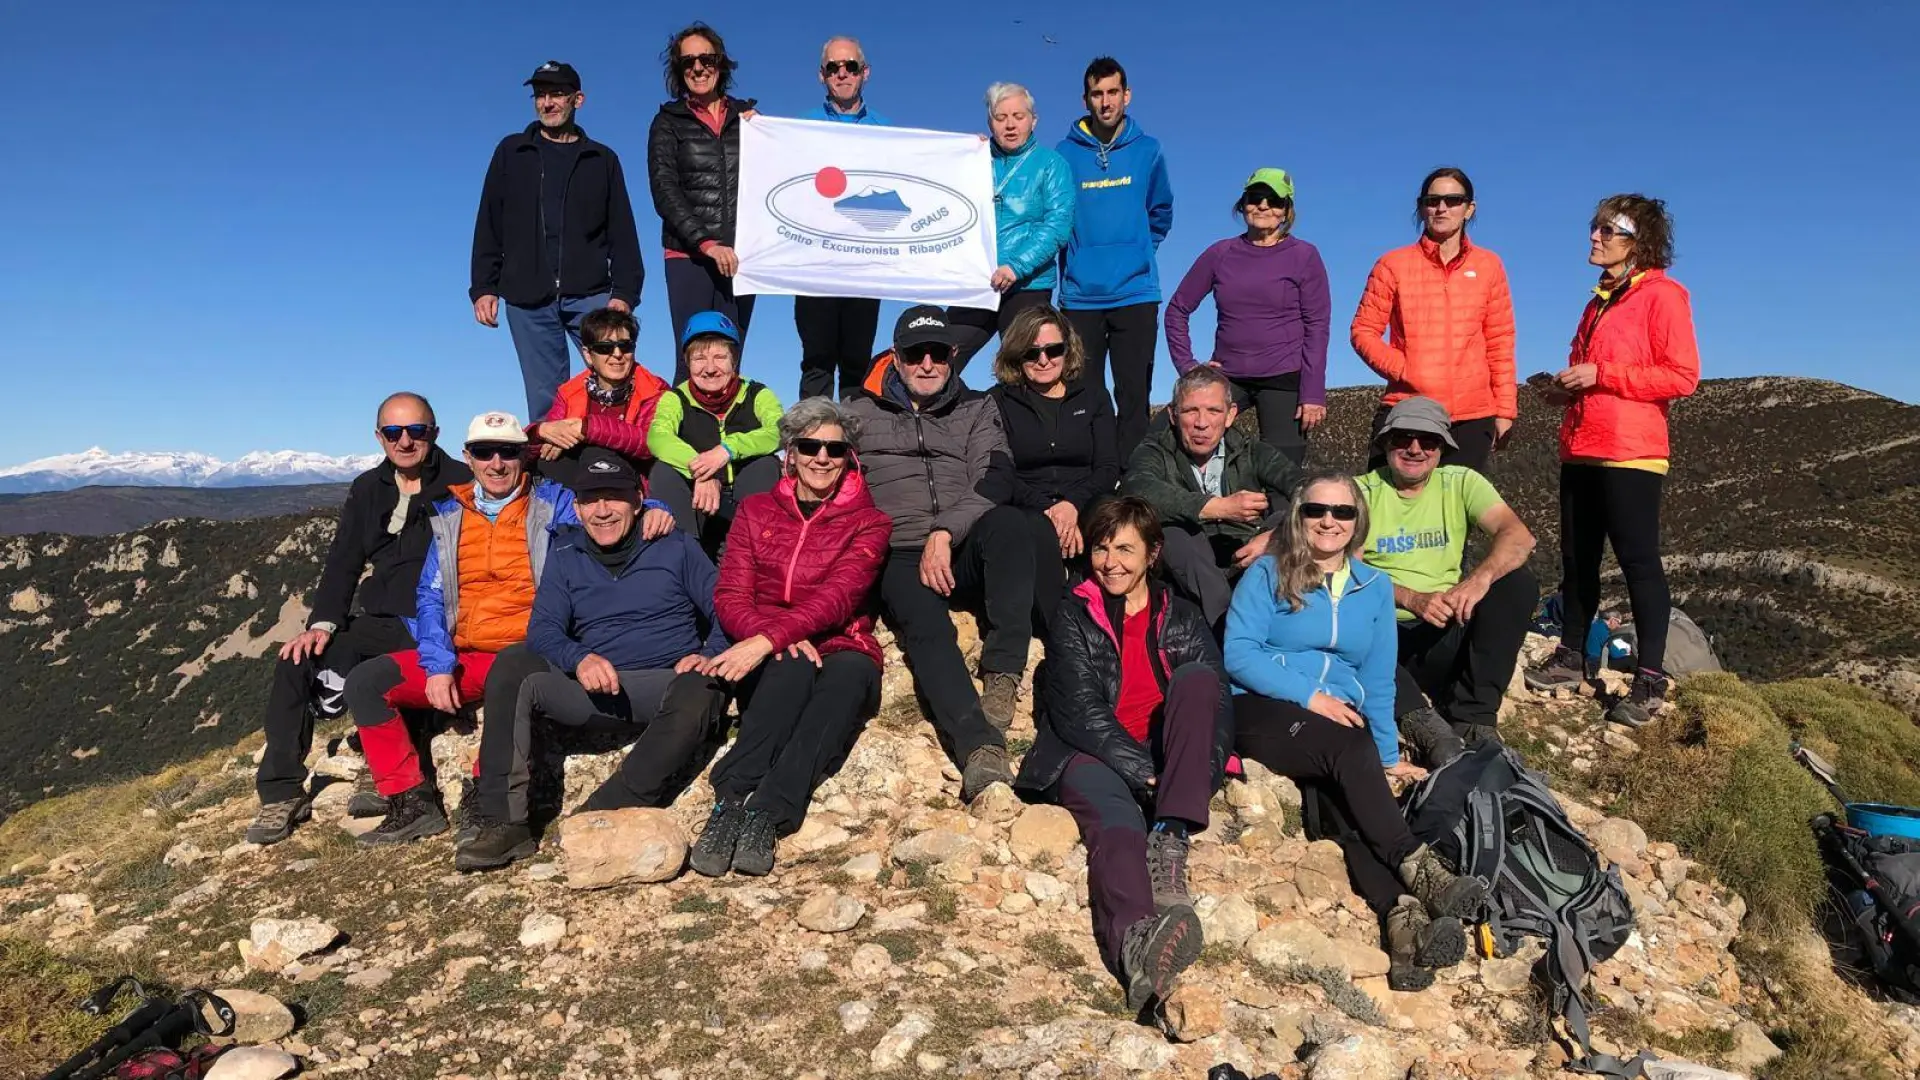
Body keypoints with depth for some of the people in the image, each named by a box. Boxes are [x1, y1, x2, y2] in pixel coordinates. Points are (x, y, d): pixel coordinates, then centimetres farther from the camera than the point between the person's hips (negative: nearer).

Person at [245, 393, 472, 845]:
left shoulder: (460, 486, -4)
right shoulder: (367, 489, 15)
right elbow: (342, 562, 10)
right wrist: (323, 623, -6)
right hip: (377, 624, 7)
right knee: (296, 661, -11)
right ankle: (281, 793, -2)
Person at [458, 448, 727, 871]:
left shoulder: (675, 547, 5)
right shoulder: (565, 555, 12)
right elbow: (542, 629, 2)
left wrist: (710, 656, -18)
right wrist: (579, 660, -20)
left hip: (669, 682, -2)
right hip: (595, 688, 3)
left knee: (700, 694, -36)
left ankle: (600, 817, -37)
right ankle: (504, 823, -21)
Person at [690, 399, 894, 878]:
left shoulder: (868, 522, 7)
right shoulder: (756, 510, 14)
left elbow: (838, 596, -11)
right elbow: (731, 597, 3)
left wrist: (768, 639, -28)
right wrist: (783, 642, -18)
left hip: (838, 651, -1)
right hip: (769, 663, 1)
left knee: (851, 672, -37)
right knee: (794, 667, -36)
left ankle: (764, 815, -47)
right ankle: (729, 802, -44)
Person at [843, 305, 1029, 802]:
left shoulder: (977, 410, 20)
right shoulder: (861, 413, 20)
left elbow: (995, 478, 3)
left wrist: (944, 534, -14)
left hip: (963, 555, 1)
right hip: (900, 559, -1)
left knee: (1005, 520, -34)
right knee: (924, 622, -35)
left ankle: (1002, 678, -37)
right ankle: (980, 747, -50)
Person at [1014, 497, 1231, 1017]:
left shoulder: (1182, 619, 17)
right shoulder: (1075, 618, 10)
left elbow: (1218, 702, 5)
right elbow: (1079, 712, -4)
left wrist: (1197, 774, -15)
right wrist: (1143, 773, -17)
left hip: (1168, 766, 3)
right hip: (1095, 759, -2)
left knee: (1198, 676, -22)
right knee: (1113, 815, -36)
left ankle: (1170, 839, -36)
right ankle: (1134, 941, -67)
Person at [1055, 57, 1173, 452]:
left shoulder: (1148, 150, 6)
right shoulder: (1066, 152, 3)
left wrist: (1136, 252, 11)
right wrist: (1082, 257, 8)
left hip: (1136, 294, 0)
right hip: (1080, 295, 0)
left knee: (1134, 394, -1)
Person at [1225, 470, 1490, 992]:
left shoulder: (1376, 587, 17)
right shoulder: (1268, 574, 5)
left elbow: (1378, 681, 18)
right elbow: (1238, 652, -6)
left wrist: (1388, 756, 13)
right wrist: (1308, 694, -14)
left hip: (1342, 723, 3)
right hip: (1263, 713, -3)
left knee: (1346, 794, -31)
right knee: (1346, 750, -34)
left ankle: (1402, 916, -50)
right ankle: (1419, 870, -41)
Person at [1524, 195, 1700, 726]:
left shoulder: (1662, 294, -5)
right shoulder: (1601, 300, 19)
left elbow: (1683, 376, -13)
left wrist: (1601, 375, -17)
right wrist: (1568, 386, 9)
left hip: (1630, 453, -8)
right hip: (1580, 448, 8)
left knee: (1638, 559, -6)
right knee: (1577, 558, 11)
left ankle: (1650, 681, -1)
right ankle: (1570, 657, 21)